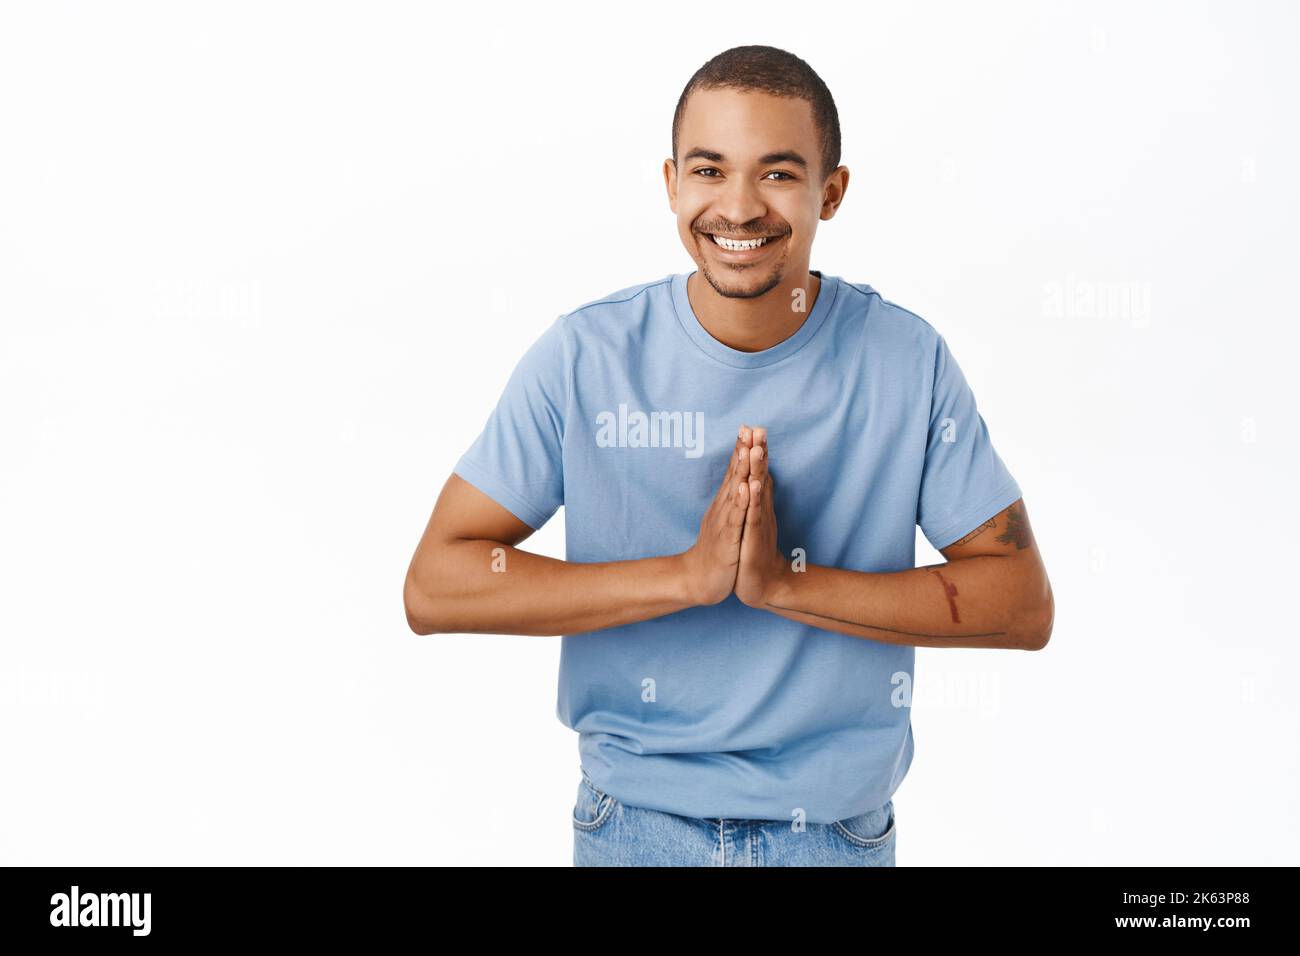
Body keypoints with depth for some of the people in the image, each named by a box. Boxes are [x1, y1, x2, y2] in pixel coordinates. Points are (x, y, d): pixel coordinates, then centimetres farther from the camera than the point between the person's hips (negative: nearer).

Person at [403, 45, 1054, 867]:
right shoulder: (584, 357, -12)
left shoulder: (909, 359, -10)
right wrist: (686, 575, -23)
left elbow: (1023, 603, -11)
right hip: (634, 825, 0)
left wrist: (786, 583, -23)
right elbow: (434, 587, -14)